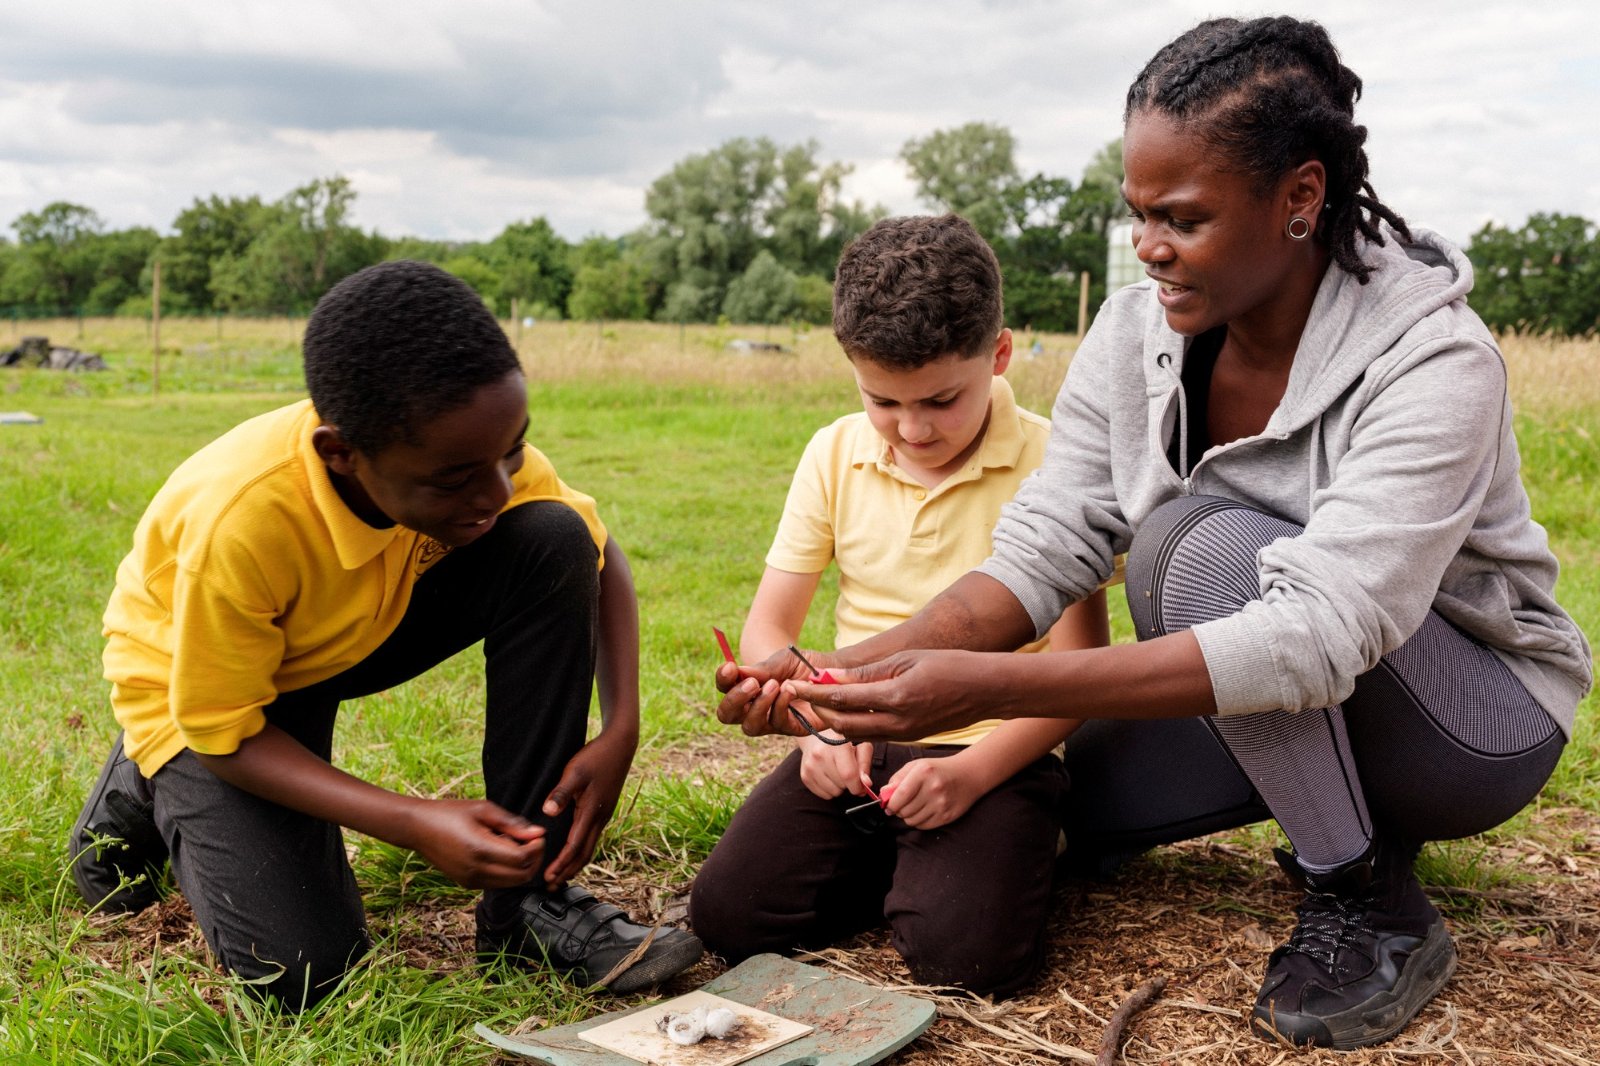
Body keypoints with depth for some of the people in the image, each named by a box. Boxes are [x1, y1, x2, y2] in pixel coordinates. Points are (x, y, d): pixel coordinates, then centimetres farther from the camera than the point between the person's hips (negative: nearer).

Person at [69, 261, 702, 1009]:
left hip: (359, 632, 4)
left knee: (555, 544, -23)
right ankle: (148, 794, 12)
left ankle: (528, 898, -13)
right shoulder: (240, 519, -40)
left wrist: (619, 734, -23)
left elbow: (599, 555, -8)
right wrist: (415, 824, -36)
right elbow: (221, 735, -26)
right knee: (305, 974, -19)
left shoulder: (472, 446, -26)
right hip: (201, 680, -4)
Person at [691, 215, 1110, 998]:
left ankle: (979, 856, 7)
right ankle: (892, 862, 11)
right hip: (855, 747, 4)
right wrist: (814, 724, -13)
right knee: (725, 915, -14)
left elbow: (1080, 663, -9)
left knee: (965, 954, -26)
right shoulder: (835, 454, 4)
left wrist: (971, 772, -22)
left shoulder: (1047, 463, -8)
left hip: (993, 751, -3)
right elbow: (767, 627, 7)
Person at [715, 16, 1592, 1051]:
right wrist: (845, 674, -32)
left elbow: (1319, 637, -39)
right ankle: (1350, 820, 15)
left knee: (1208, 544, -31)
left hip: (1486, 720, -6)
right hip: (1254, 698, 6)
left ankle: (1369, 905, -14)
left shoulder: (1433, 363, -29)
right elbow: (1041, 550, -16)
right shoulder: (1138, 333, -10)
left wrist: (989, 688, -46)